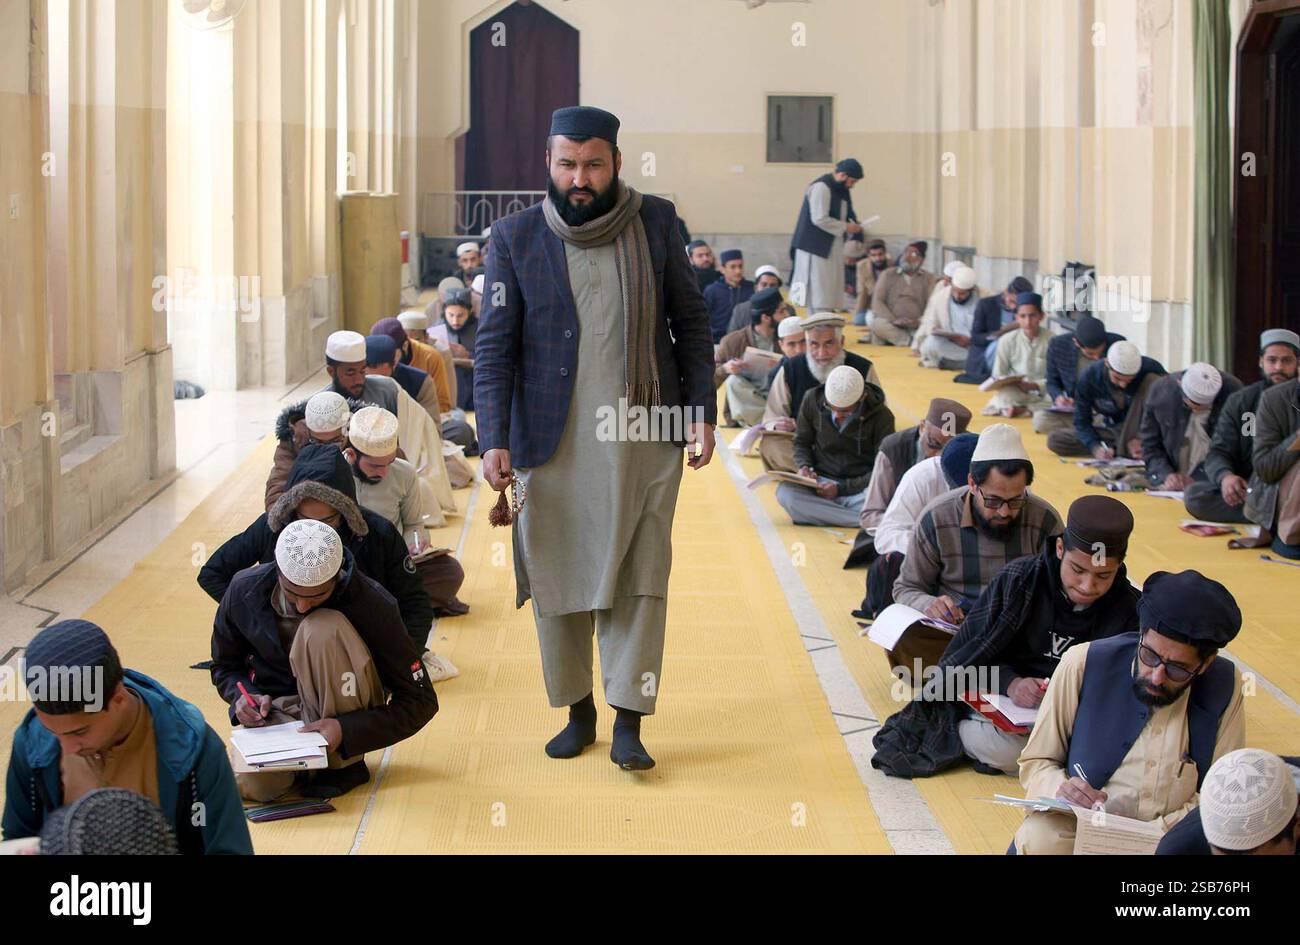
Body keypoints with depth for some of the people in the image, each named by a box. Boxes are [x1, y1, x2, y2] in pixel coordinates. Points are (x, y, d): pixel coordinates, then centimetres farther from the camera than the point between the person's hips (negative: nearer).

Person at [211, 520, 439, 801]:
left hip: (343, 713, -1)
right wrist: (243, 695, -16)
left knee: (322, 630, -31)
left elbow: (421, 701, -15)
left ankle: (344, 764, -16)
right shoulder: (245, 591, -11)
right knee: (255, 783, -35)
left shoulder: (371, 605, -20)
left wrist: (347, 731, -29)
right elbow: (224, 667, 9)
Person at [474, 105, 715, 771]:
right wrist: (494, 440, -11)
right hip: (554, 441, 0)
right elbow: (494, 345, -1)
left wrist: (702, 411, 1)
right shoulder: (516, 236, 1)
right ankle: (577, 711, 21)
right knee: (556, 580, 6)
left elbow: (691, 322, 9)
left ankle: (628, 722, 3)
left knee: (640, 579, -2)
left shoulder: (655, 222, 3)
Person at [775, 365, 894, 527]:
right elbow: (801, 442, 14)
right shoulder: (812, 400, -2)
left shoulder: (881, 416, -9)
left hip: (860, 487, -3)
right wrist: (804, 466, -8)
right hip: (821, 481, 3)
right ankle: (865, 519, -35)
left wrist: (842, 488, -17)